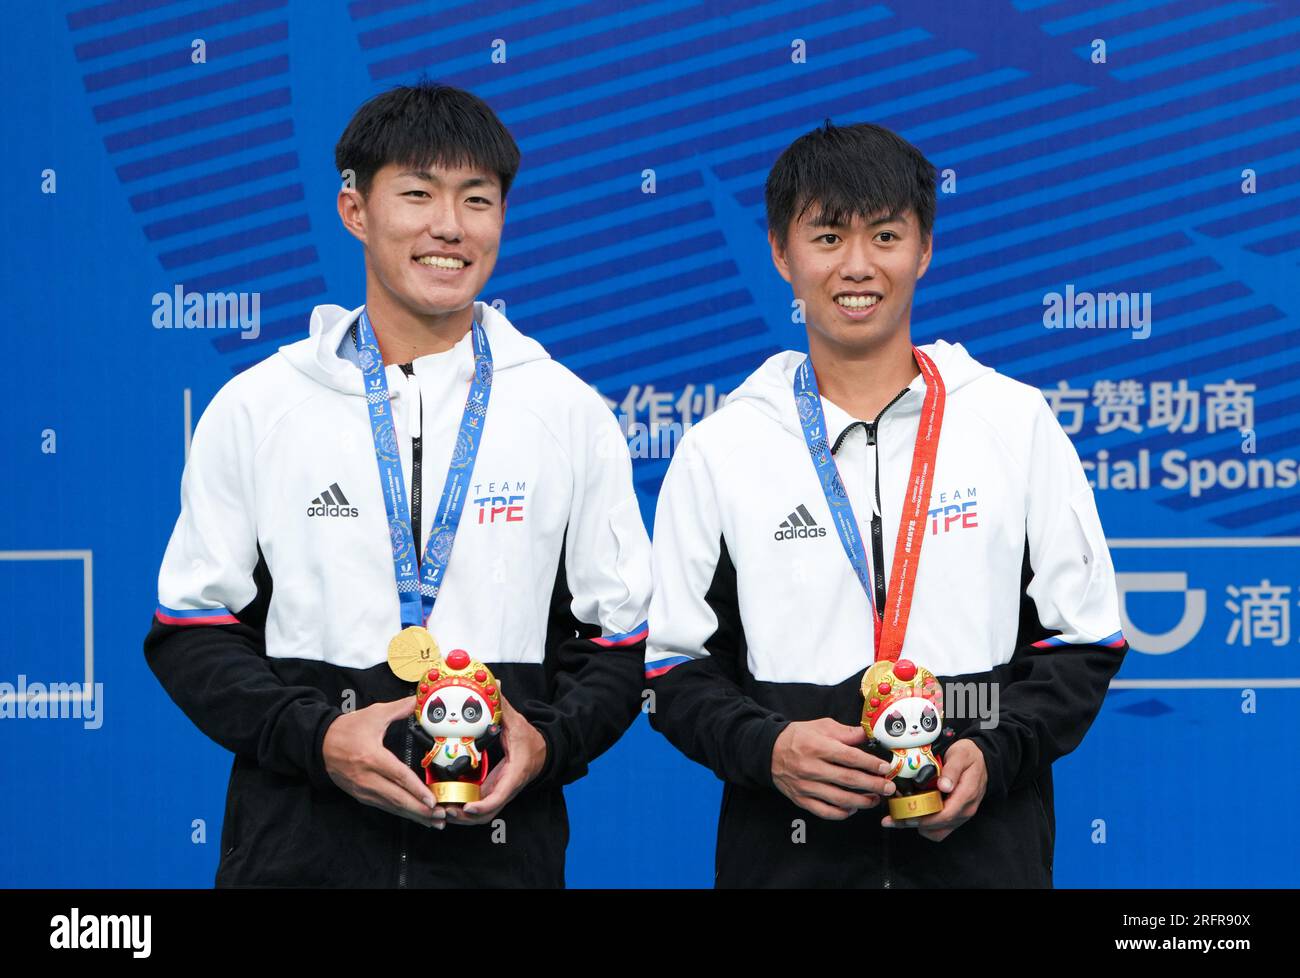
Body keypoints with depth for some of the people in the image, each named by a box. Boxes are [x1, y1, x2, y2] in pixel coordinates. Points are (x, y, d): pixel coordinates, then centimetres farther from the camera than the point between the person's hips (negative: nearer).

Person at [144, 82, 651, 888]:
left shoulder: (573, 414, 5)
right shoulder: (256, 407, 3)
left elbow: (619, 642, 8)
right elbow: (192, 631, 3)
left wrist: (548, 744, -11)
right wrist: (314, 736, -12)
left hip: (500, 844, 1)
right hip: (301, 842, 0)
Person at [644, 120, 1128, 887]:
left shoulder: (1016, 421, 3)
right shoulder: (719, 450, 4)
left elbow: (1085, 643, 4)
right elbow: (677, 667, 5)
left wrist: (997, 752, -12)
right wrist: (765, 747, -14)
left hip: (985, 848, 0)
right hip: (787, 852, 0)